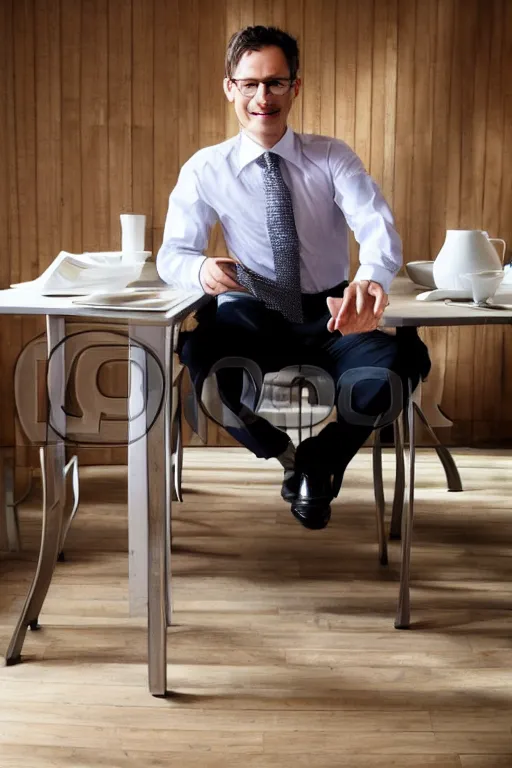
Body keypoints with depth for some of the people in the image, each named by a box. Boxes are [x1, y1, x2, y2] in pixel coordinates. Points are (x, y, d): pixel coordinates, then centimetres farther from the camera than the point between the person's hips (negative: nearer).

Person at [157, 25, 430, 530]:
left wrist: (371, 280, -44)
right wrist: (200, 269, -32)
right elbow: (172, 253, -3)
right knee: (198, 354, -35)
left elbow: (377, 227, -17)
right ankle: (283, 455, -2)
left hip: (331, 319, 1)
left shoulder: (333, 158, -1)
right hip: (252, 319, 0)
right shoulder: (206, 169, 1)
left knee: (407, 356, -30)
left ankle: (321, 462, 0)